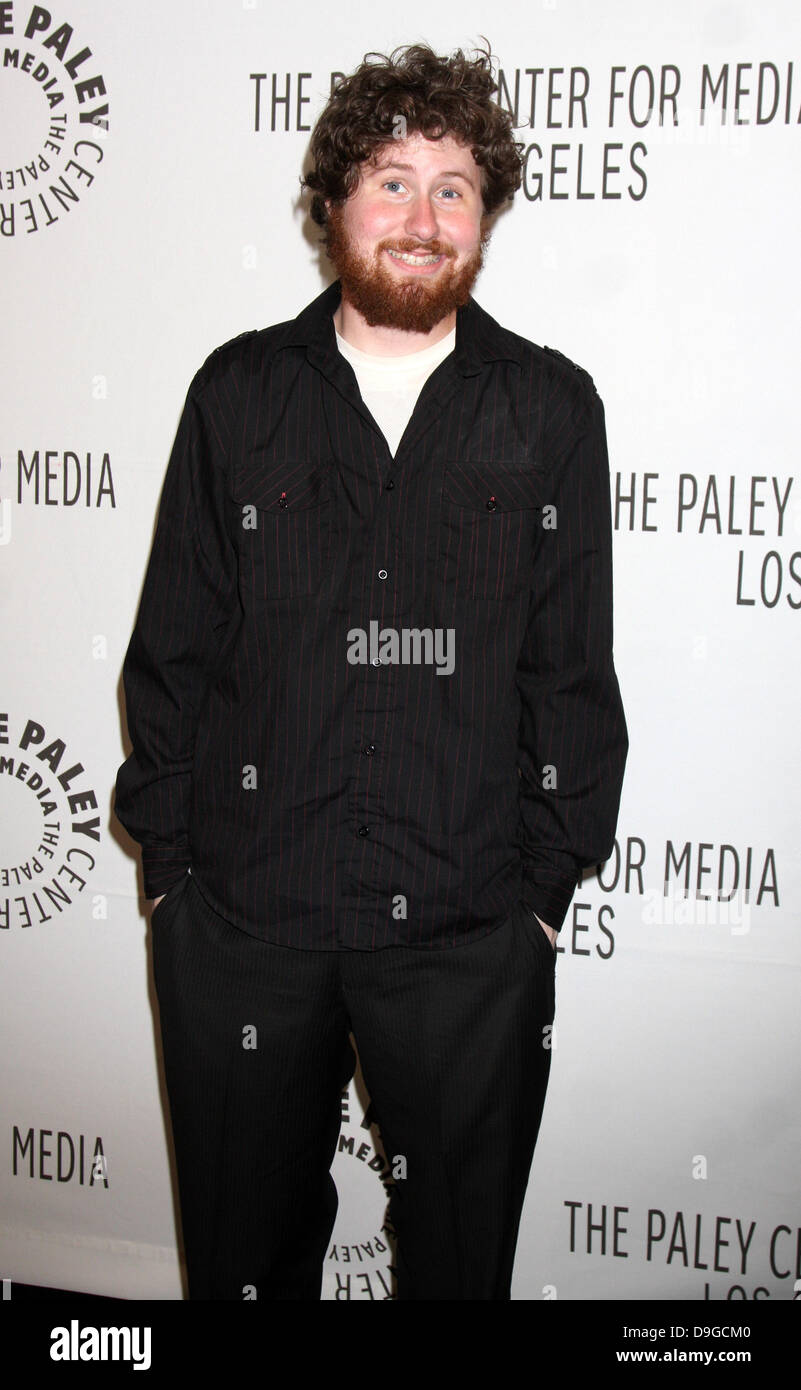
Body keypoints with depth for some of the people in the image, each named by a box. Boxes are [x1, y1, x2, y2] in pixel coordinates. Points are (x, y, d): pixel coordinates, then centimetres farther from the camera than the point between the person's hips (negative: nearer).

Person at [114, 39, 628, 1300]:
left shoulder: (552, 410, 3)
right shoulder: (240, 392, 4)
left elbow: (573, 668, 3)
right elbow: (174, 643, 6)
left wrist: (547, 881, 0)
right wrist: (170, 856, 2)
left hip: (471, 929, 0)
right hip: (240, 920, 1)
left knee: (462, 1253, 16)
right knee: (245, 1247, 17)